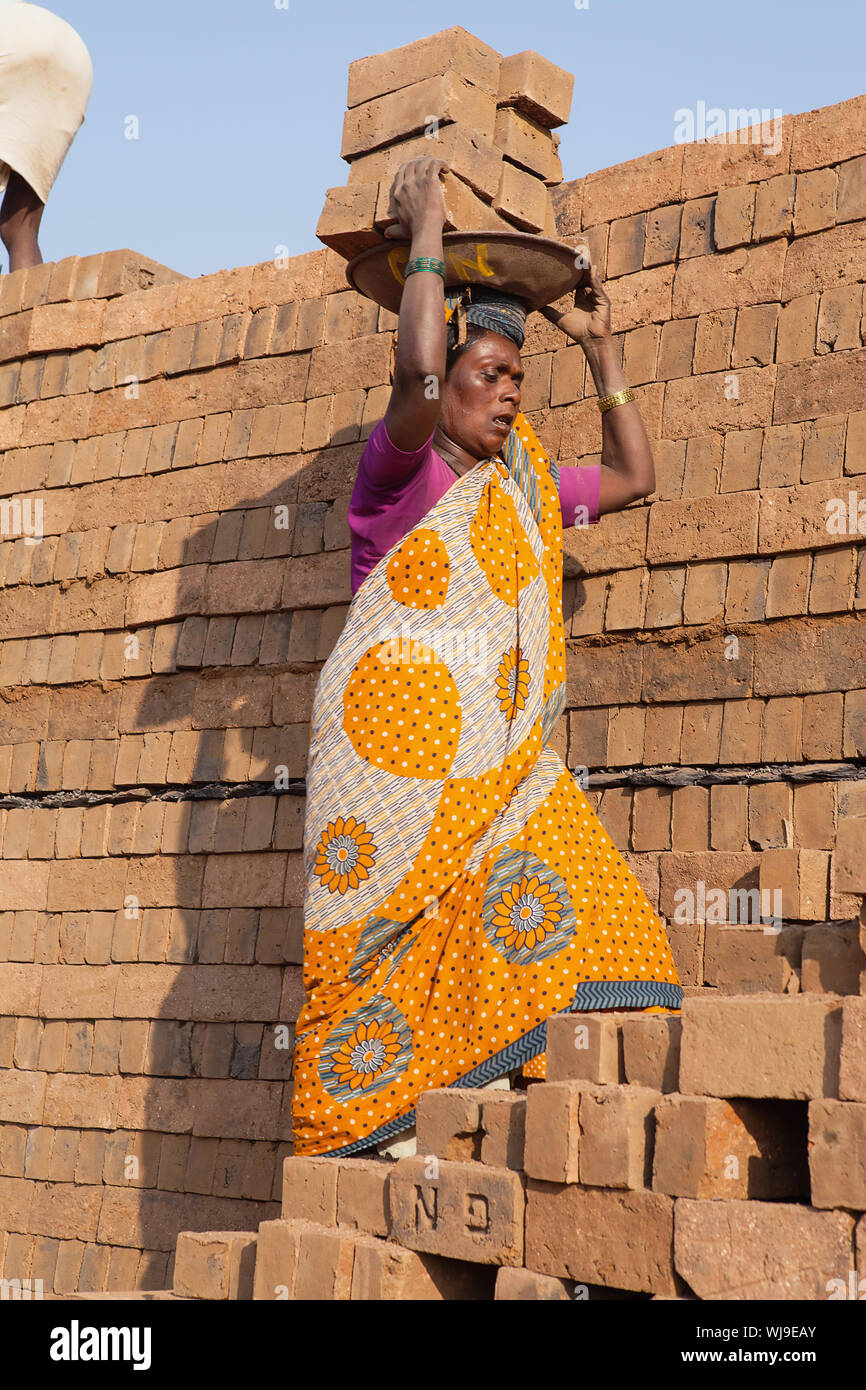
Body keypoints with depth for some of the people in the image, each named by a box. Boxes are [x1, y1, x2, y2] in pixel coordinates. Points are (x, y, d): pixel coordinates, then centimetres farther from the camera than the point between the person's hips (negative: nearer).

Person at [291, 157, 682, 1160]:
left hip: (500, 755, 7)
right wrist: (426, 236, -7)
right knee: (390, 936, -10)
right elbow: (416, 372, -20)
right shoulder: (401, 469, 0)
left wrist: (599, 347, 30)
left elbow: (632, 475, 33)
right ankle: (366, 1128, -5)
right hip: (395, 737, -7)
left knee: (561, 912, -9)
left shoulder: (520, 491, 22)